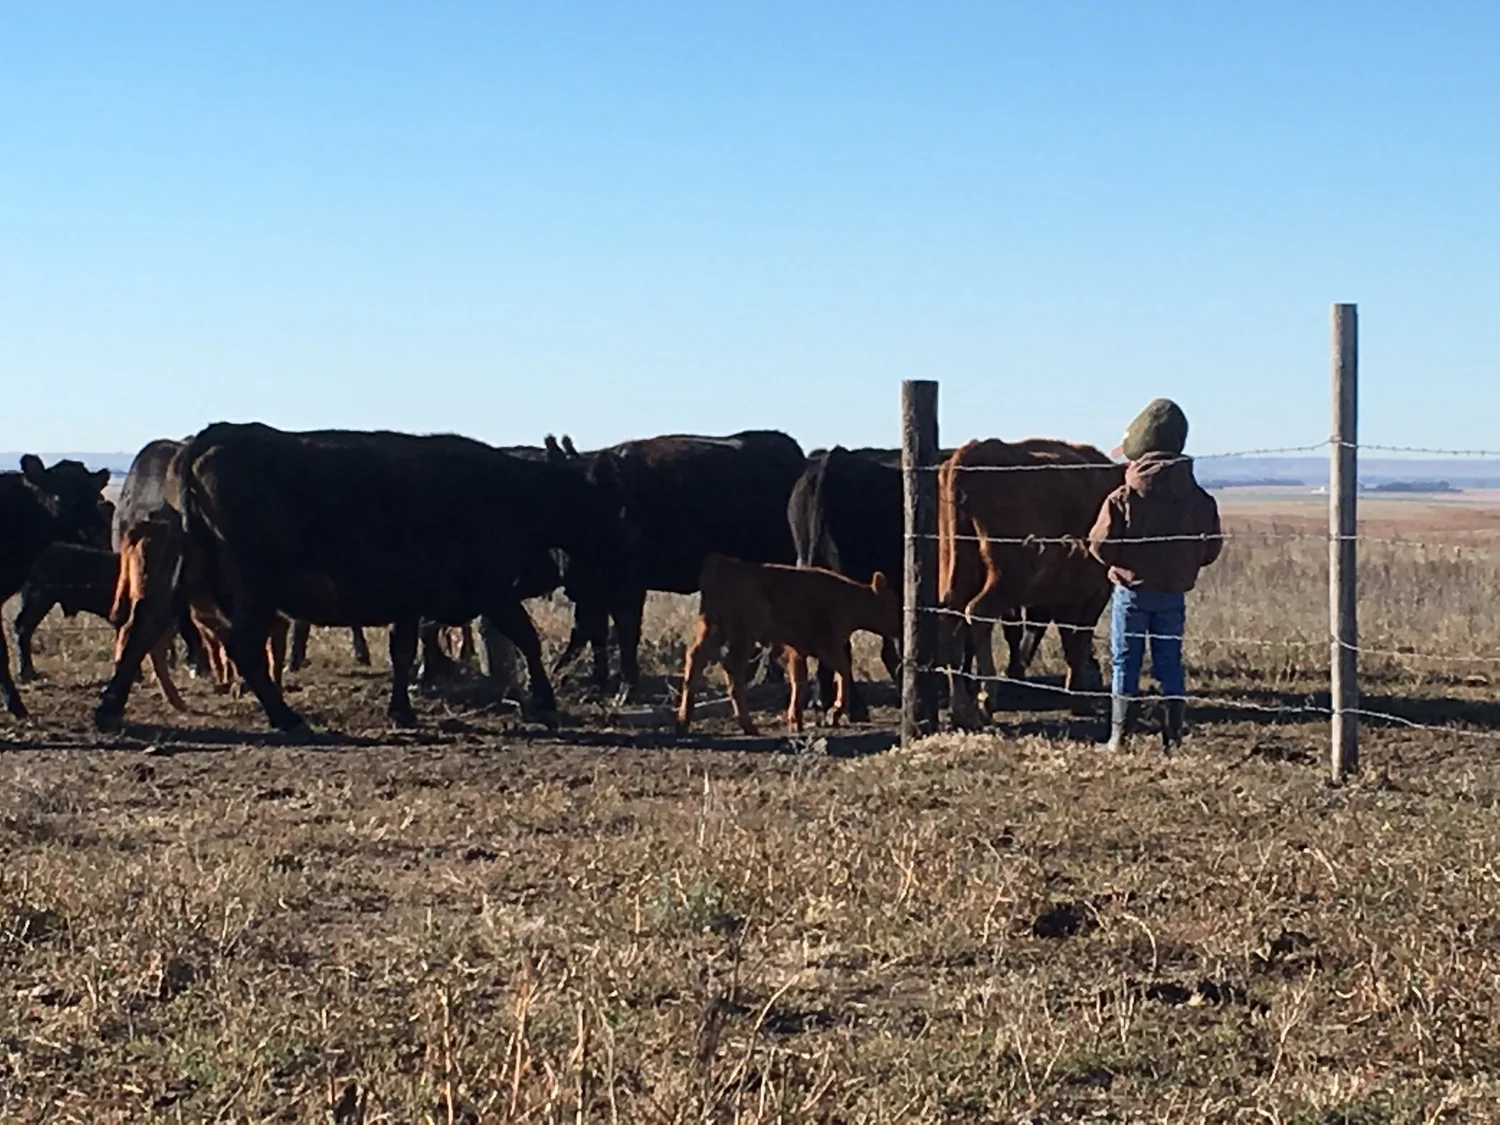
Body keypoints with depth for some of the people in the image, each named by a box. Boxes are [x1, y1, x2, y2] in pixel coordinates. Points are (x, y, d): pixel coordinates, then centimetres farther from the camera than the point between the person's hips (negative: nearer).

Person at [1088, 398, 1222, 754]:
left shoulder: (1122, 499, -13)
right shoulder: (1199, 500, -3)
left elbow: (1100, 545, -11)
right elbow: (1211, 549, 2)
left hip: (1132, 590, -3)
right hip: (1174, 593, 3)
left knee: (1125, 664, 5)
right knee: (1170, 664, 10)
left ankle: (1119, 738, 7)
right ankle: (1172, 738, 10)